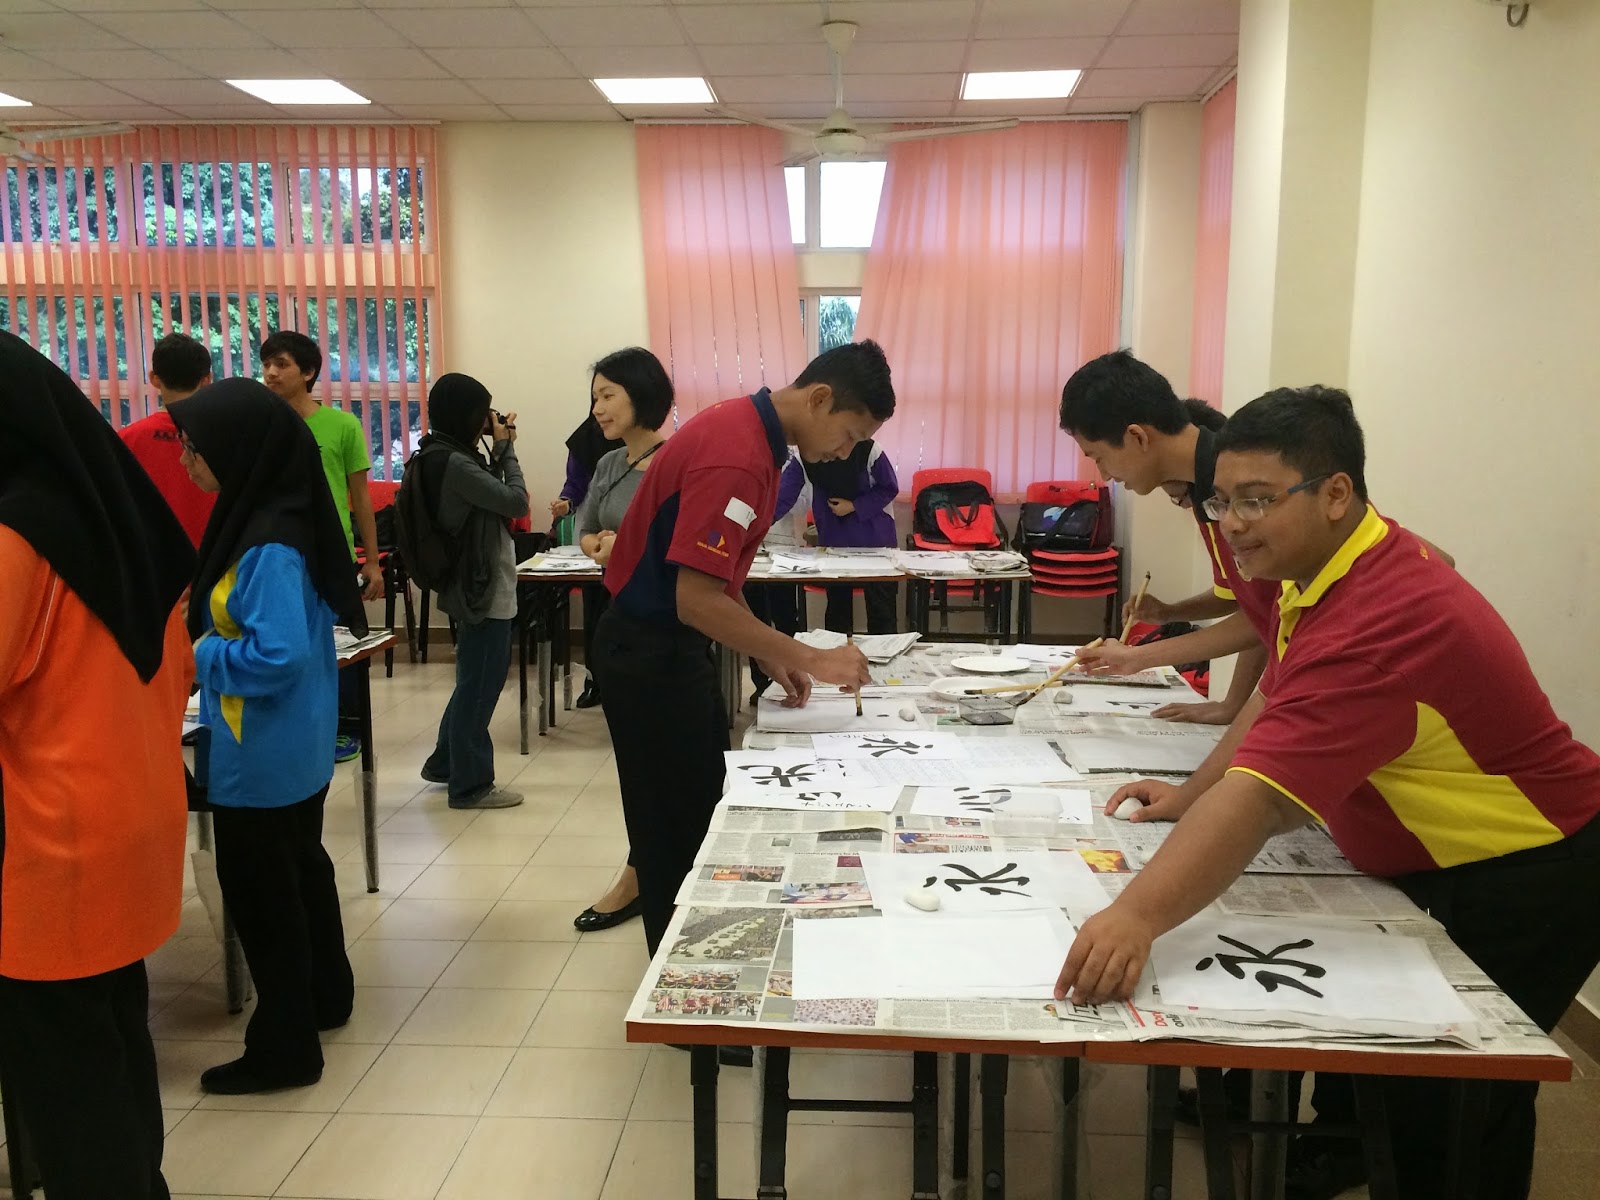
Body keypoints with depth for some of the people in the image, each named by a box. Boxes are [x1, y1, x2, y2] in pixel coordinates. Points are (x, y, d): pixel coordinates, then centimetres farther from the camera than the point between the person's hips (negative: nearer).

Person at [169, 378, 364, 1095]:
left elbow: (276, 656, -30)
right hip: (291, 746, 10)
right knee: (297, 867, 23)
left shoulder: (270, 545, -26)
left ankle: (284, 1047, 21)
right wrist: (200, 627, 6)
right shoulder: (268, 517, 4)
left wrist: (199, 656, -16)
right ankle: (324, 997, 41)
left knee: (260, 893, 5)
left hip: (261, 755, -10)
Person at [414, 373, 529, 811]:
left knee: (475, 681, 22)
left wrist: (499, 450, 2)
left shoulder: (446, 456, 8)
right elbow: (516, 501, -20)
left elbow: (491, 493, 13)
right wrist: (506, 448, -9)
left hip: (475, 584, 10)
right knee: (480, 685, 1)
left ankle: (446, 763, 34)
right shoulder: (453, 463, -22)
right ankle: (470, 784, 12)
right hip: (482, 587, -10)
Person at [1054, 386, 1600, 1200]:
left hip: (1527, 881, -9)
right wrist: (1192, 796, 1)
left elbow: (1260, 796, -45)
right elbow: (1279, 702, 9)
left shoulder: (1385, 619, -35)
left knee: (1451, 1103, 1)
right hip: (1433, 864, 9)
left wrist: (1138, 916, -53)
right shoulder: (1321, 569, -4)